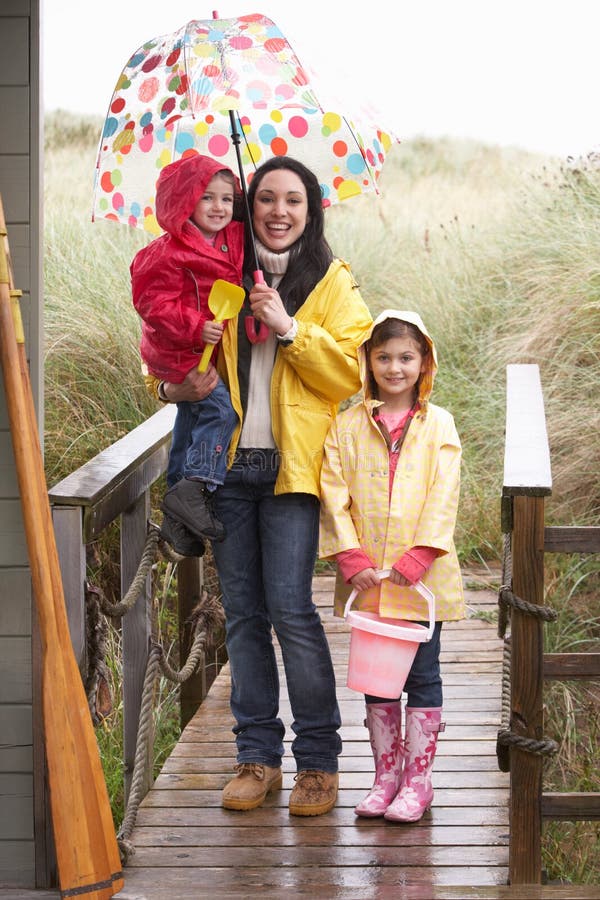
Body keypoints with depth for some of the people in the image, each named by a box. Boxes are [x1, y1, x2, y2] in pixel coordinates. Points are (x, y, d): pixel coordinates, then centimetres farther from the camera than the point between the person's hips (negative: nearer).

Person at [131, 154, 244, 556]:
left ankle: (178, 519, 24)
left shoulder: (234, 241, 6)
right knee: (219, 407, -26)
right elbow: (156, 304, -22)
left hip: (213, 352, 9)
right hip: (182, 354, -9)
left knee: (191, 427, 15)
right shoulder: (170, 253, -18)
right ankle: (197, 488, -26)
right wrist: (195, 328, -32)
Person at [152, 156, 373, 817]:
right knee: (242, 612, 6)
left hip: (292, 465, -3)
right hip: (228, 464, 3)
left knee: (290, 608, -10)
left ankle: (318, 760, 1)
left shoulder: (333, 284, 4)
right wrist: (179, 383, -4)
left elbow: (352, 370, -5)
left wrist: (290, 328, -16)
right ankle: (257, 756, 16)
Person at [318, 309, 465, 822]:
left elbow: (443, 497, -6)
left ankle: (418, 778, 13)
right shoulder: (347, 427, 3)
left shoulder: (438, 425, 0)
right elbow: (335, 496, -1)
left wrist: (416, 559, -16)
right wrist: (352, 558, -12)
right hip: (368, 579, 2)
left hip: (422, 576, -2)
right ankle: (386, 774, 20)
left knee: (422, 674, 5)